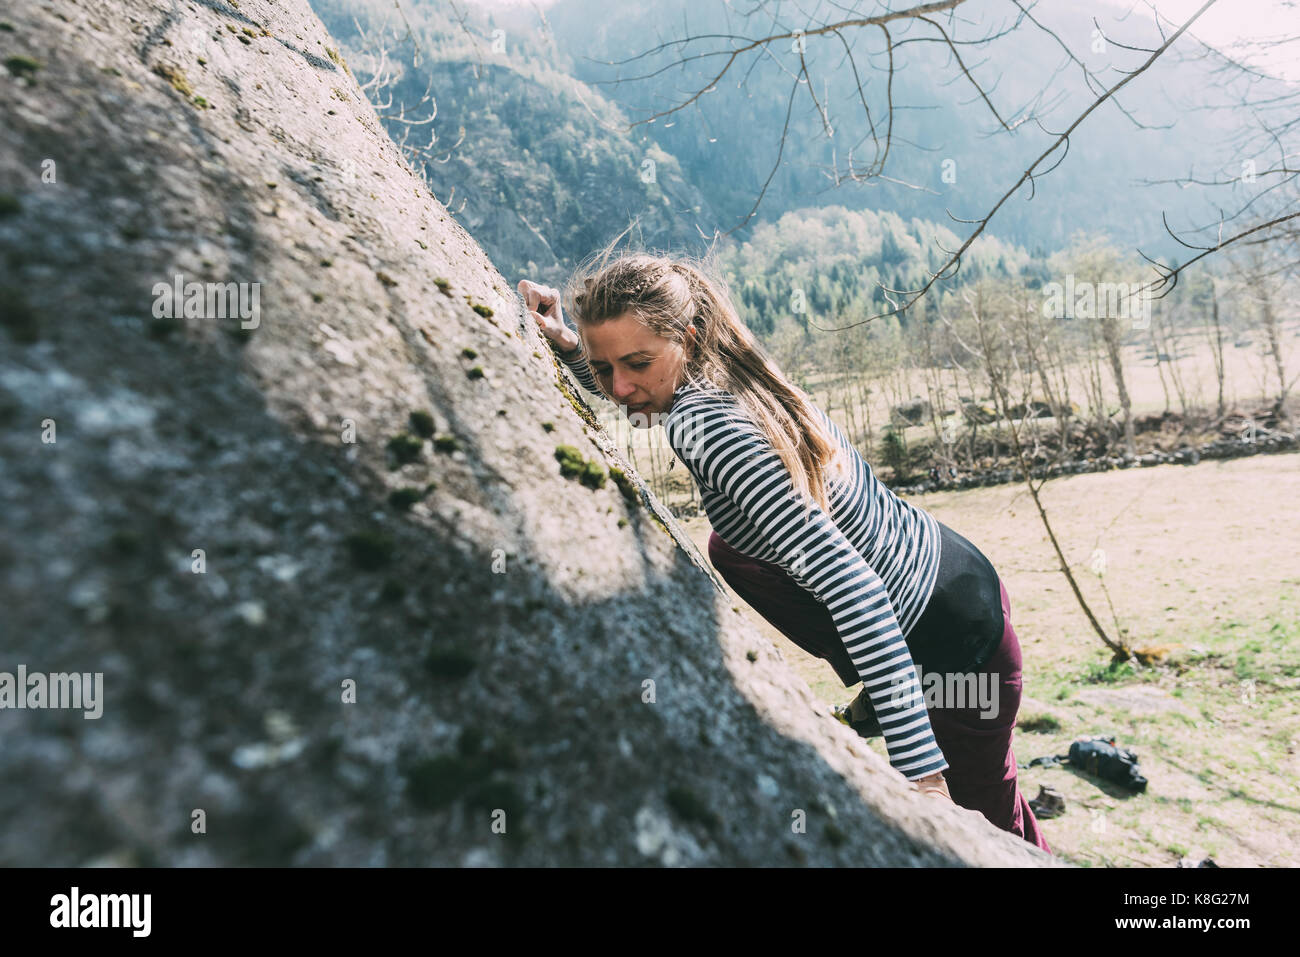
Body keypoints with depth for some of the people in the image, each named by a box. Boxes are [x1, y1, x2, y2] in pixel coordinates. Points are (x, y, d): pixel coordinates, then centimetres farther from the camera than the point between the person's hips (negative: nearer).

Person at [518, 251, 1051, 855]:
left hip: (959, 634, -8)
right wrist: (567, 346, 3)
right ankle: (873, 685, 20)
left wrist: (920, 769, -35)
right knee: (729, 552, 11)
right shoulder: (721, 375, -5)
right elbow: (632, 394, 19)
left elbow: (849, 585, -36)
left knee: (983, 822, 14)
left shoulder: (705, 425, -31)